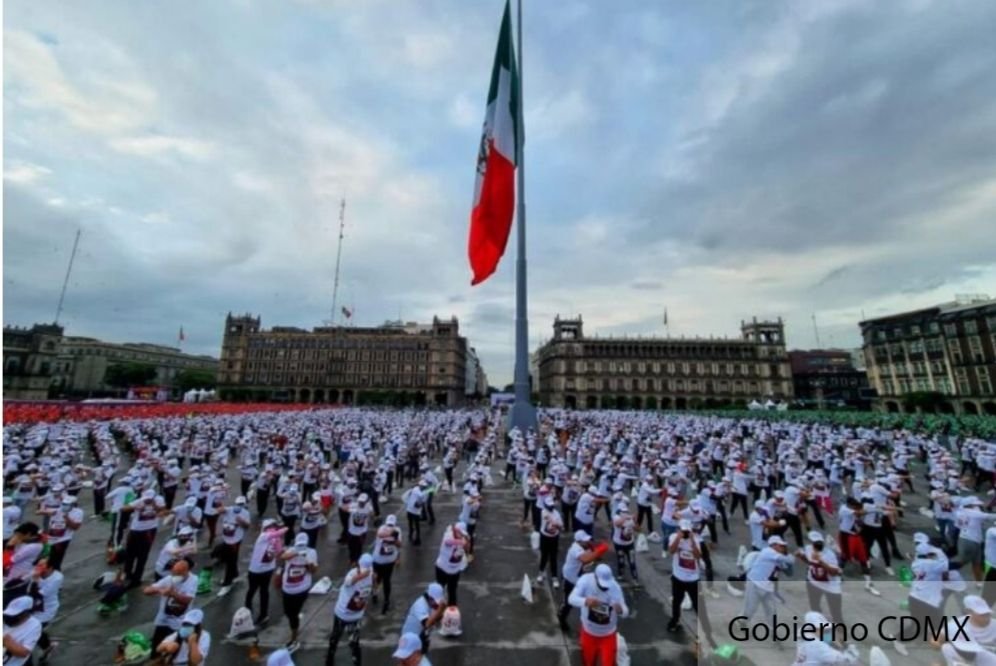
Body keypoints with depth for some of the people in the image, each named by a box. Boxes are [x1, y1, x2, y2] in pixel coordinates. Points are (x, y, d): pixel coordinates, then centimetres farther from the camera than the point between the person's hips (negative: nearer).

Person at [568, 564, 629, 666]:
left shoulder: (615, 587, -25)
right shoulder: (586, 580, -28)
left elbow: (625, 612, -24)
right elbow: (572, 598, -35)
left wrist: (620, 610, -48)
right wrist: (586, 601, -56)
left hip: (607, 634, 0)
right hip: (588, 631, 0)